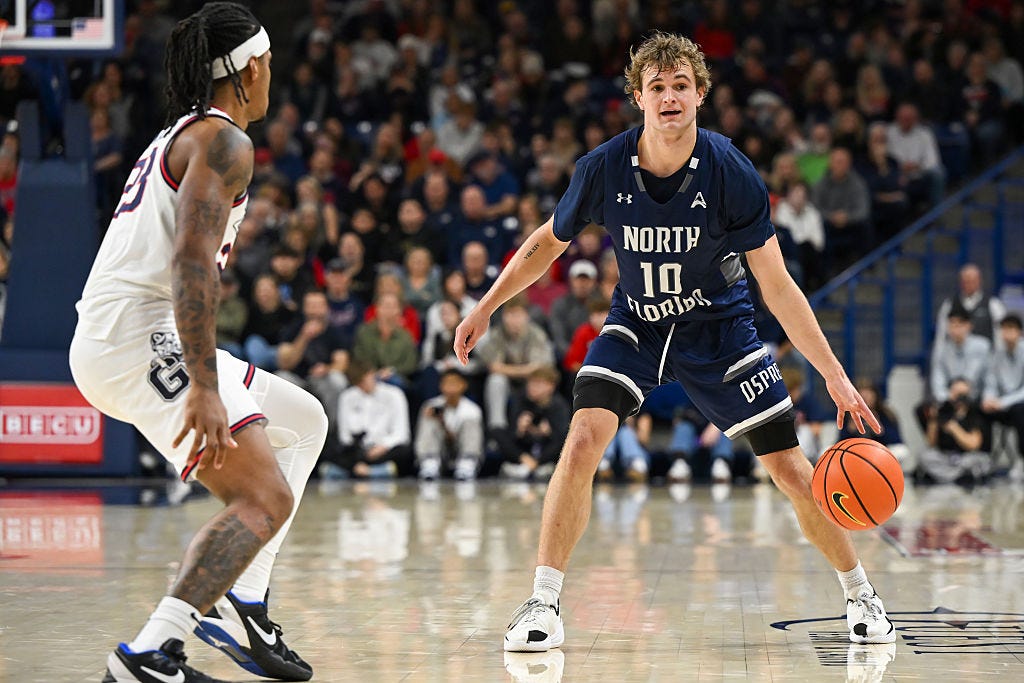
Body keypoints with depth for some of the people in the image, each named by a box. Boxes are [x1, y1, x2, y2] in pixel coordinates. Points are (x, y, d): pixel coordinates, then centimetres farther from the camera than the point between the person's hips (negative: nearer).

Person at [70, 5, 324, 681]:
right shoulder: (223, 139, -8)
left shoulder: (175, 137, 23)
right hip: (139, 339, -10)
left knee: (303, 422, 20)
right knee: (266, 499, -16)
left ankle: (239, 603, 11)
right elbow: (191, 260, -21)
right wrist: (205, 390, -28)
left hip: (110, 343, 10)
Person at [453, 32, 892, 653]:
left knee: (789, 468, -2)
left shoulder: (730, 172, -23)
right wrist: (487, 307, 4)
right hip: (636, 324, 1)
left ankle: (860, 593, 20)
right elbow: (549, 242, 1)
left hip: (718, 328, -1)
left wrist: (834, 375, -22)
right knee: (583, 440, -22)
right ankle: (544, 605, -15)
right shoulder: (604, 168, -19)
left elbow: (777, 285, -18)